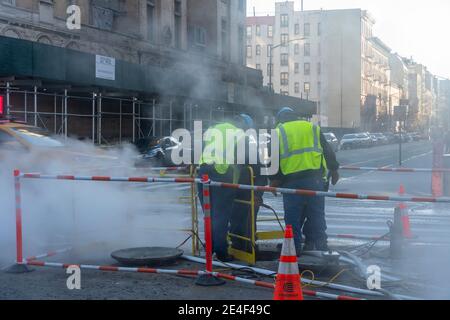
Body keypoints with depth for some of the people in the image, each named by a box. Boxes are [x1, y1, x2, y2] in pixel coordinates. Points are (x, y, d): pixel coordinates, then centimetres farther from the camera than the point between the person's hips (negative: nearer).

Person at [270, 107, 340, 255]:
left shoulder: (278, 133, 8)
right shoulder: (312, 128, 16)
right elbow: (328, 151, 17)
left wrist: (274, 179, 7)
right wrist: (334, 170, 26)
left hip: (291, 181, -2)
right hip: (315, 180, 2)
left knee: (293, 220, 4)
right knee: (317, 215, 10)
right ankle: (321, 248, 11)